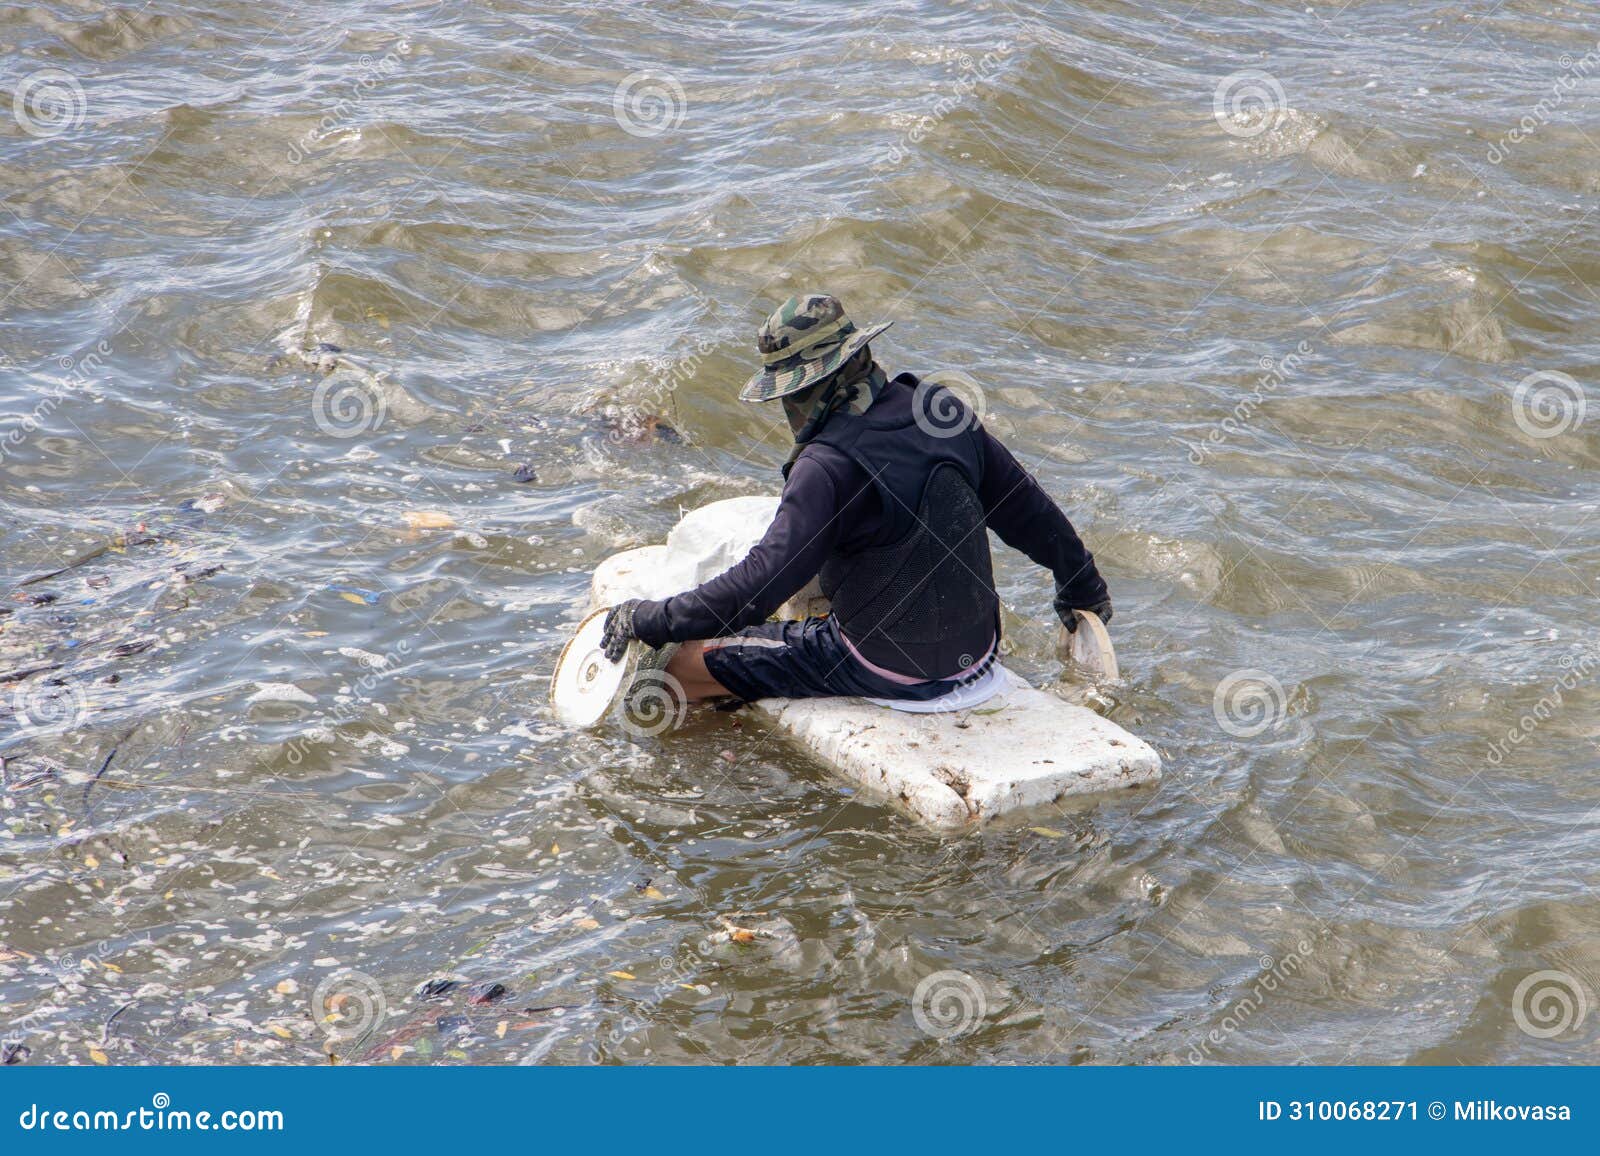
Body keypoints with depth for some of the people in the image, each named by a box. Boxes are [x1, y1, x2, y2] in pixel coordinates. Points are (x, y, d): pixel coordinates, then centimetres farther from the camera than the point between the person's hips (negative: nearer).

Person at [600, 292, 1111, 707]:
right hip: (977, 655, 8)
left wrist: (650, 620, -19)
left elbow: (760, 584, -30)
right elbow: (1025, 507, 8)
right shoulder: (943, 408, -4)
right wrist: (1082, 584, 24)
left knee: (683, 663, 1)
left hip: (893, 674, -7)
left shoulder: (831, 466, -25)